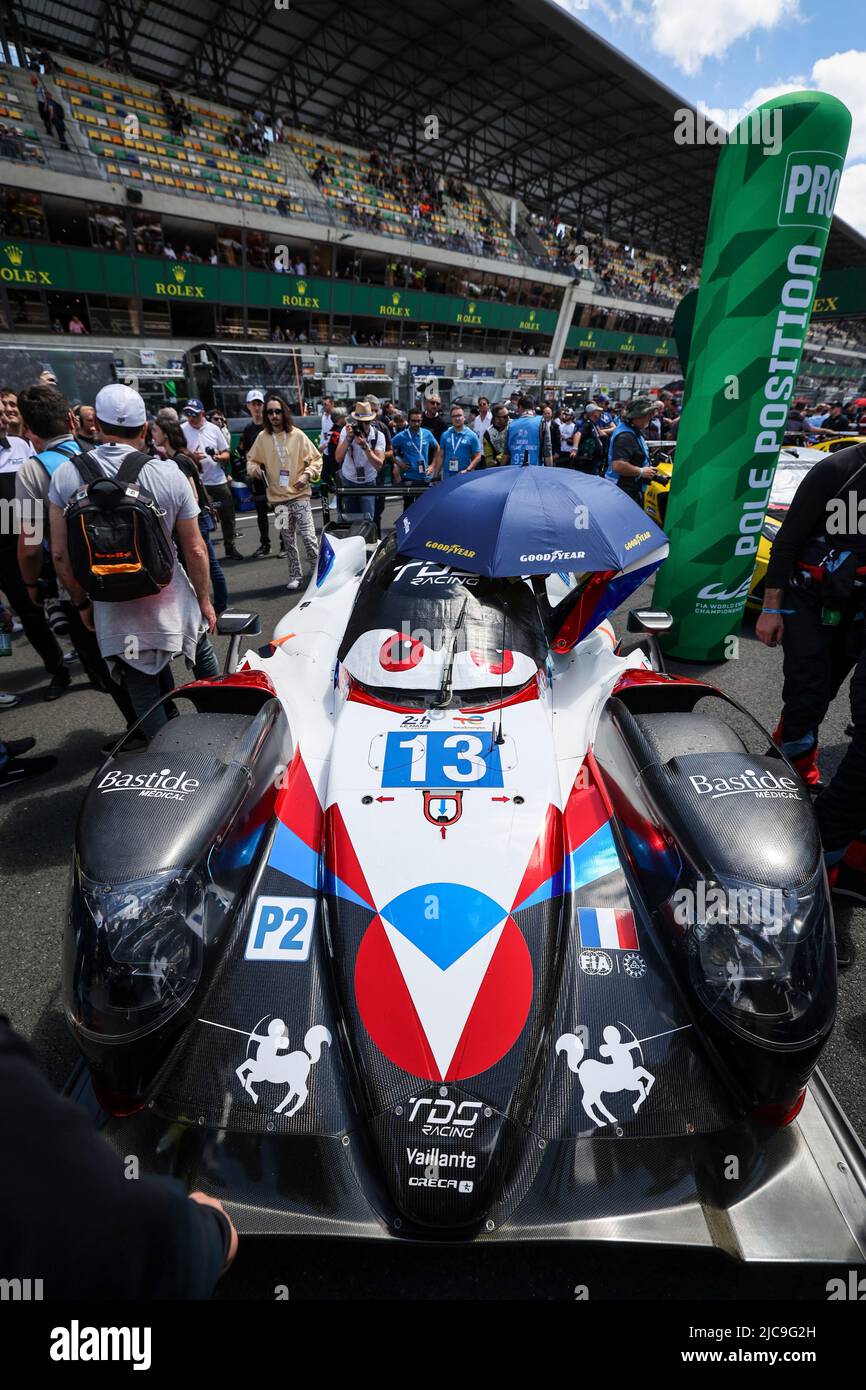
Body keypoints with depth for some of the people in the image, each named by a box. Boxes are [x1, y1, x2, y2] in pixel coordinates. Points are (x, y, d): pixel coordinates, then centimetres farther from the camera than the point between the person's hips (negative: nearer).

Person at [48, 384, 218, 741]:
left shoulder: (66, 475, -5)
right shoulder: (171, 476, -10)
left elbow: (60, 554, -2)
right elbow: (195, 550, -6)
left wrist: (82, 603, 12)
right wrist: (205, 601, 6)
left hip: (115, 615, 1)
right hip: (173, 605, 0)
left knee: (146, 700, 11)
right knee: (204, 658, 25)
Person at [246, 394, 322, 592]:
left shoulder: (298, 435, -2)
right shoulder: (262, 438, 4)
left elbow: (316, 459, 3)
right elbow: (252, 459, 17)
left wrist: (307, 475, -12)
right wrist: (255, 468, -4)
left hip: (300, 496, -3)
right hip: (278, 499, 3)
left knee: (308, 537, -10)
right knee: (289, 541, 10)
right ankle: (295, 576, 21)